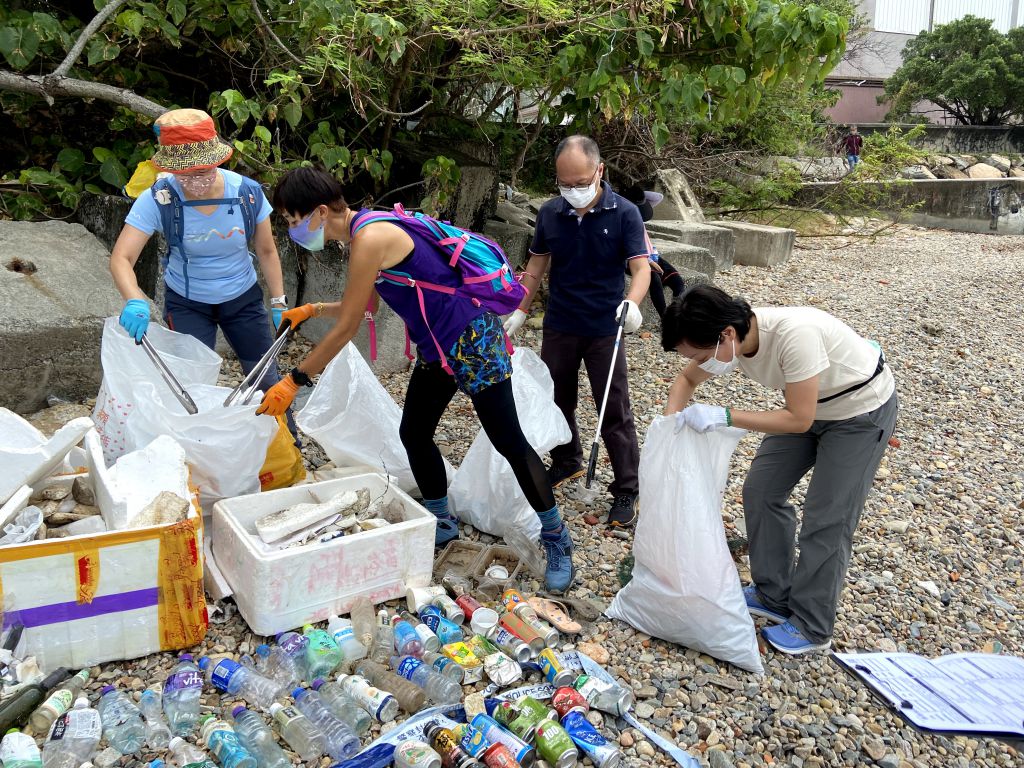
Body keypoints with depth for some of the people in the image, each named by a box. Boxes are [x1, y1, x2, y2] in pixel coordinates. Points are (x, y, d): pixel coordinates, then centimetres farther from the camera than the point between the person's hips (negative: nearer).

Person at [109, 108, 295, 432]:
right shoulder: (158, 199, -23)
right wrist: (135, 301, -46)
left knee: (267, 380, 6)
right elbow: (121, 259, -28)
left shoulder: (248, 192, -19)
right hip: (187, 304, -1)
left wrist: (279, 303, -8)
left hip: (243, 299, 1)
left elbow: (267, 251, -5)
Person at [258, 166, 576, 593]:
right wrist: (312, 310, 26)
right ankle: (443, 525, 30)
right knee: (414, 435, 12)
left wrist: (294, 381, -10)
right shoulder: (366, 232, 7)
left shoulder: (369, 238, -23)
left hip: (473, 343, -10)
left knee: (510, 443, -2)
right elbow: (363, 304, 23)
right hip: (437, 349, 10)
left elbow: (346, 328, -18)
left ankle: (557, 541, 12)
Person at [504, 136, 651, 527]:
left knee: (615, 412, 1)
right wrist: (520, 311, 10)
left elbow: (641, 267, -17)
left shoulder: (624, 213, -12)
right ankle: (566, 463, 39)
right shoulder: (550, 213, -1)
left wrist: (631, 303, -37)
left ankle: (627, 489, 13)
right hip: (559, 326, 4)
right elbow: (537, 265, 10)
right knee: (556, 400, 16)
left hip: (605, 329, -4)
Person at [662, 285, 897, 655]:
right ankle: (773, 597, 24)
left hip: (862, 411, -7)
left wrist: (724, 416, -35)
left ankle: (811, 628, 15)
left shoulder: (794, 334, -39)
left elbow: (799, 420, -32)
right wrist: (672, 421, -17)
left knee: (826, 519, -4)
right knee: (760, 490, 6)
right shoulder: (729, 339, -17)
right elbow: (686, 379, 1)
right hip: (806, 405, 7)